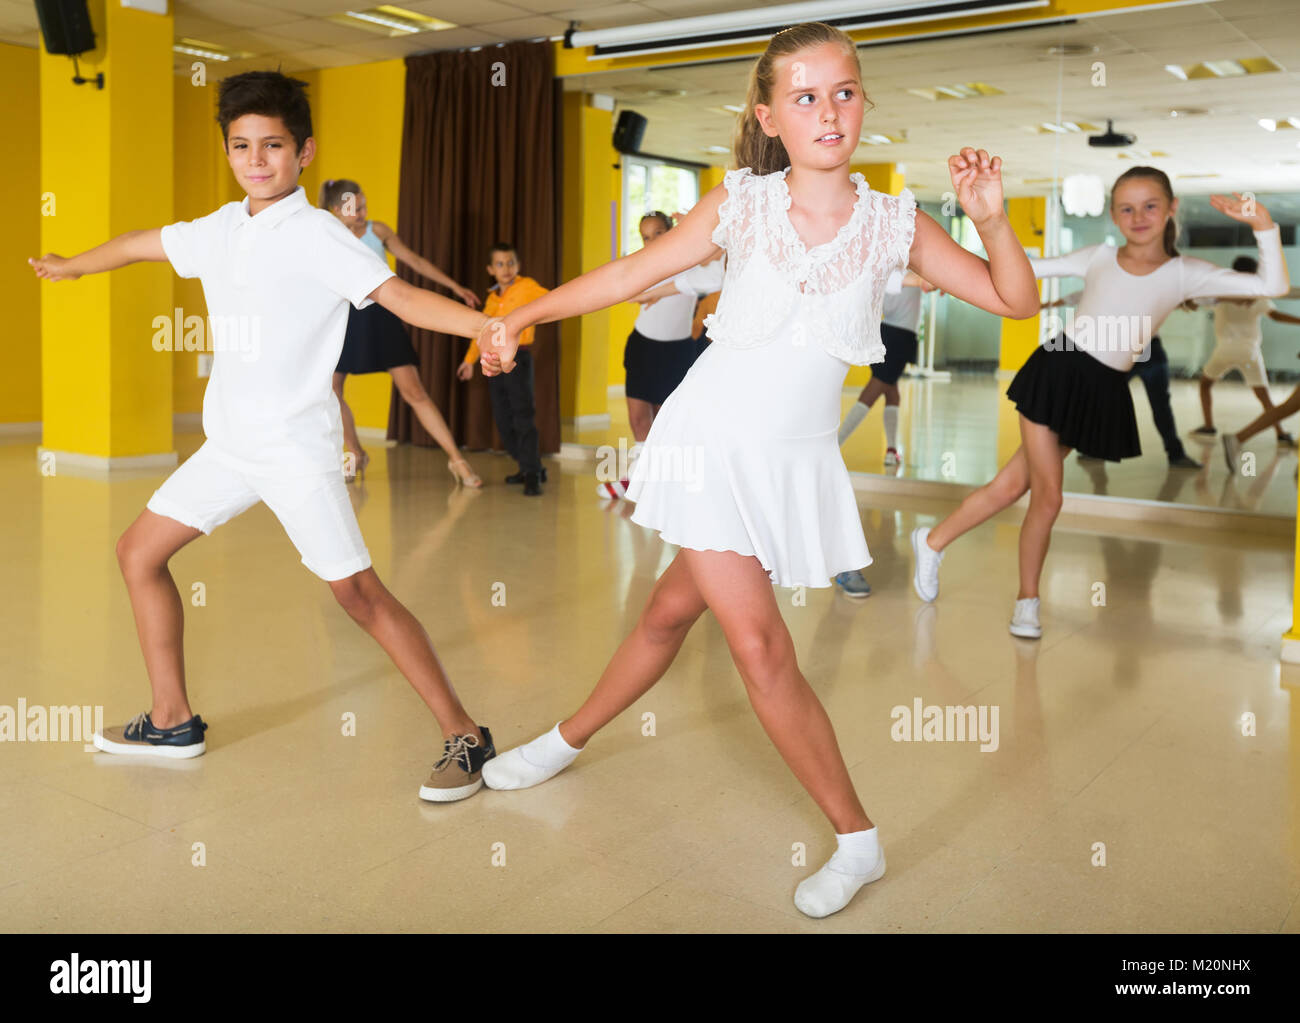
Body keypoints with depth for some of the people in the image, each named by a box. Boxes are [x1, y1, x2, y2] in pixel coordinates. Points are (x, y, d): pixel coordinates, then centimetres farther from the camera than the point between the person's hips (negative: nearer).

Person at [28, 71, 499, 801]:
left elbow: (400, 295, -24)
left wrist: (486, 323, -40)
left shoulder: (318, 236, -12)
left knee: (357, 592, -13)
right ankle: (173, 722, 26)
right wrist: (71, 266, 44)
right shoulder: (221, 229, 9)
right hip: (229, 442, 8)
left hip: (297, 446, -8)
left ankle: (466, 737, -4)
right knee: (140, 551, 13)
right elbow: (143, 244, 26)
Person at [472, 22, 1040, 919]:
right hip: (714, 439, -1)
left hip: (795, 458, 1)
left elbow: (1017, 301, -1)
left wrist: (992, 218, -18)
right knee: (758, 642, 2)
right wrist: (523, 315, 6)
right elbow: (634, 273, 4)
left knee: (675, 609, 6)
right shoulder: (742, 205, -3)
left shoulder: (894, 225, -1)